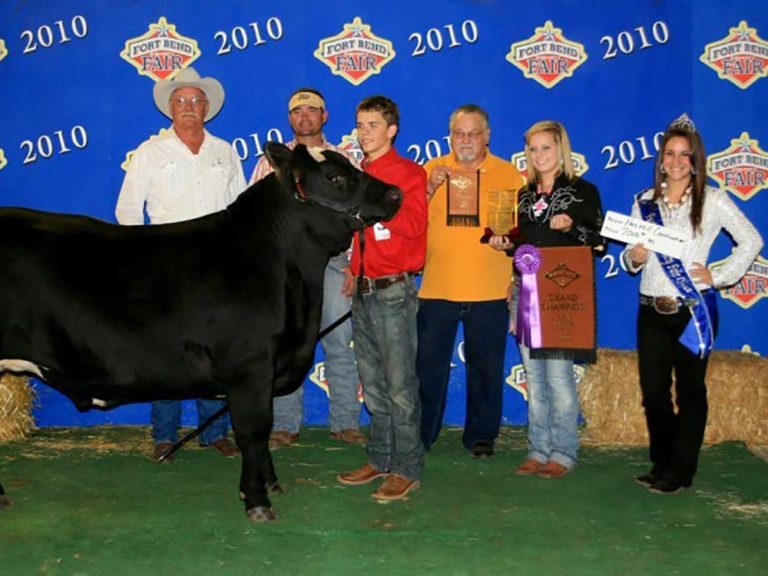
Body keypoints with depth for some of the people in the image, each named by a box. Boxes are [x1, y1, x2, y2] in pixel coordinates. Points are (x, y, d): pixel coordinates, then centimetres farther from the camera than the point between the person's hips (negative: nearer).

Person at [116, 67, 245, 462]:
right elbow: (128, 208, 7)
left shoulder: (225, 152, 13)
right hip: (167, 265, -2)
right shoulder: (151, 152, 7)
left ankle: (215, 432, 13)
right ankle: (164, 435, 7)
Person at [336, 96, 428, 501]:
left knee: (400, 386, -4)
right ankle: (379, 460, 22)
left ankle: (407, 469, 3)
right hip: (363, 290, 7)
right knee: (373, 385, 12)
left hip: (393, 290, -7)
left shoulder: (407, 172, -3)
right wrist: (354, 270, 13)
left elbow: (414, 225, -17)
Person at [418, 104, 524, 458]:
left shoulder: (509, 174, 6)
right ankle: (420, 433, 20)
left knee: (486, 367, 8)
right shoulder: (431, 170, 7)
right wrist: (431, 188, -14)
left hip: (489, 291, 0)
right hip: (437, 287, 0)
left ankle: (481, 435, 23)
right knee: (428, 363, 6)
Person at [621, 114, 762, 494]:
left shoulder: (712, 200, -2)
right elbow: (631, 256, 13)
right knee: (653, 391, 6)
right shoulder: (644, 202, 8)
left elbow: (751, 241, 1)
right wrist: (633, 257, -9)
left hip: (693, 310, -3)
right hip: (651, 310, 3)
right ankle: (662, 463, 21)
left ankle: (679, 472, 13)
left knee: (690, 391, 5)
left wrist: (719, 276, -5)